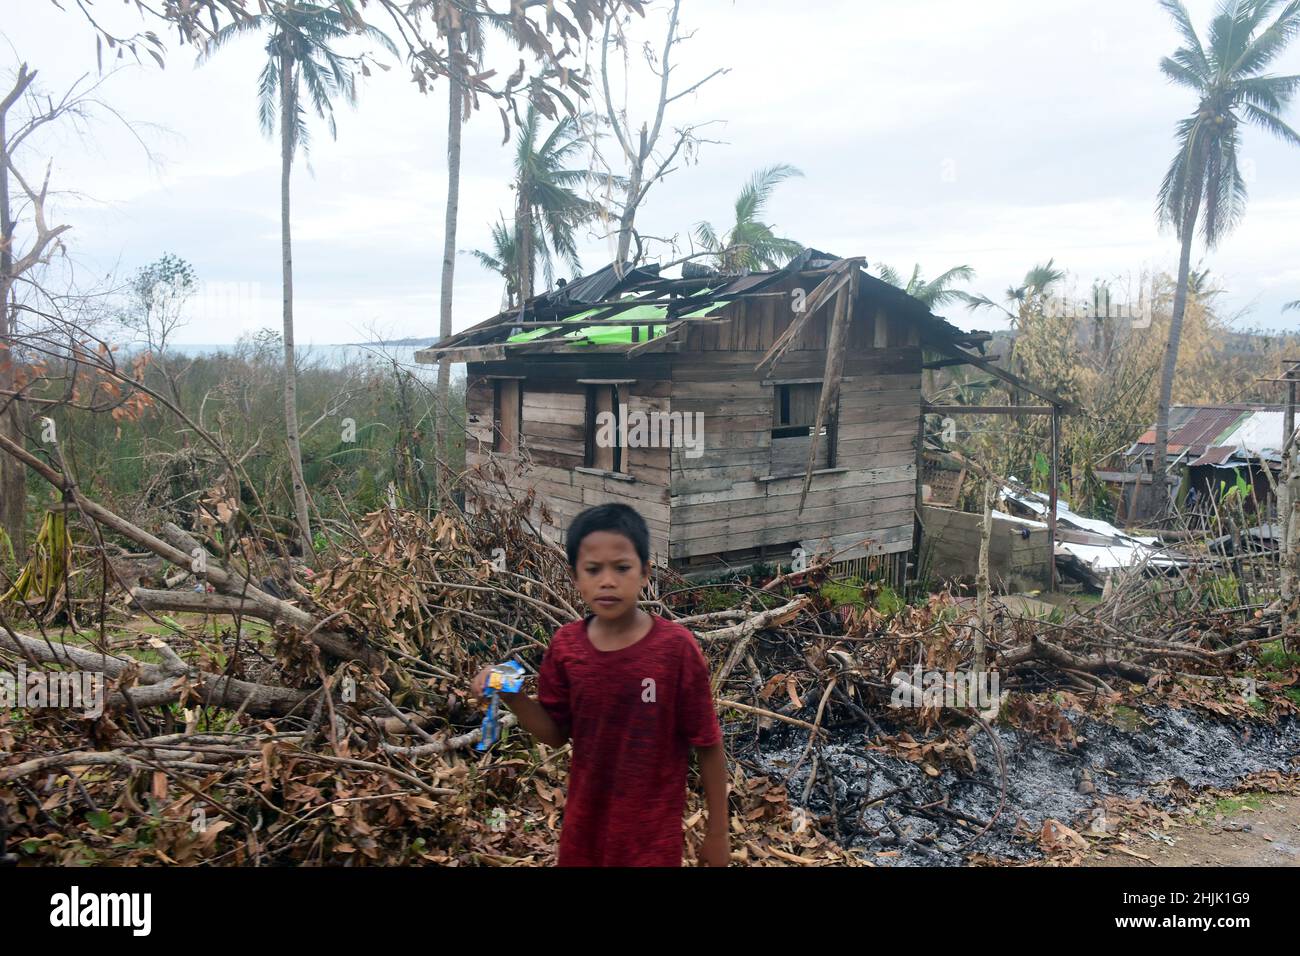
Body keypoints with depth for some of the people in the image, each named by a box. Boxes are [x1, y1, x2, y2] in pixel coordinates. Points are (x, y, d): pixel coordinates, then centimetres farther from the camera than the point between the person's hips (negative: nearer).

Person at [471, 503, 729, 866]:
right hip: (583, 828, 4)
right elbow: (556, 734, 2)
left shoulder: (676, 647, -21)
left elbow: (708, 745, -11)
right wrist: (512, 696, -15)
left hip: (653, 835, -3)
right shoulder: (565, 646, -10)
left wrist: (717, 832, -4)